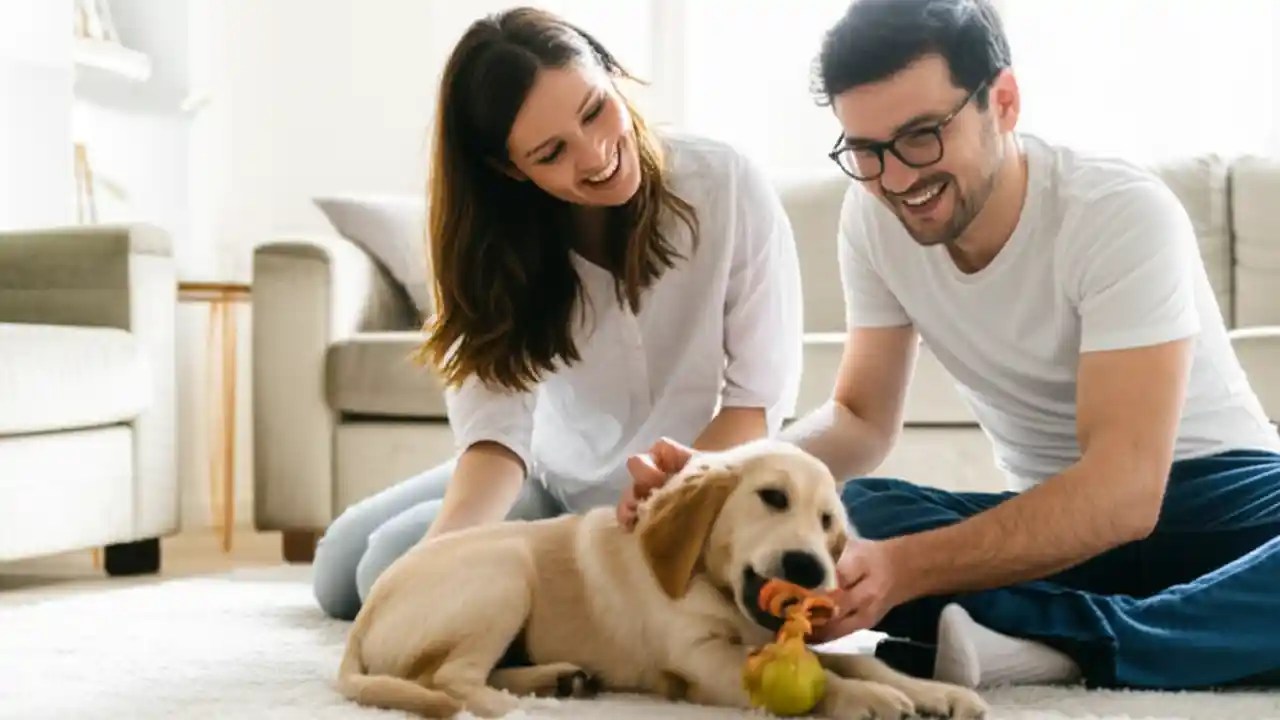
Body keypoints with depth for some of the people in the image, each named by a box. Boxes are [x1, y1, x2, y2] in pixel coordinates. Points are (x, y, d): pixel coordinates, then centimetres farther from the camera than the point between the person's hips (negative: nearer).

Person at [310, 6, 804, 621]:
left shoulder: (728, 185, -23)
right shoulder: (496, 239, -14)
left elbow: (758, 398, -18)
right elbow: (496, 430, -24)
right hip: (551, 479, 5)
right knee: (340, 570, 7)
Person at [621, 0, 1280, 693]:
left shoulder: (1123, 213, -22)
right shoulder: (871, 215, -6)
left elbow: (1124, 490, -30)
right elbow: (863, 419, 0)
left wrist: (904, 569, -42)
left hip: (1215, 496, -4)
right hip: (1054, 512, 4)